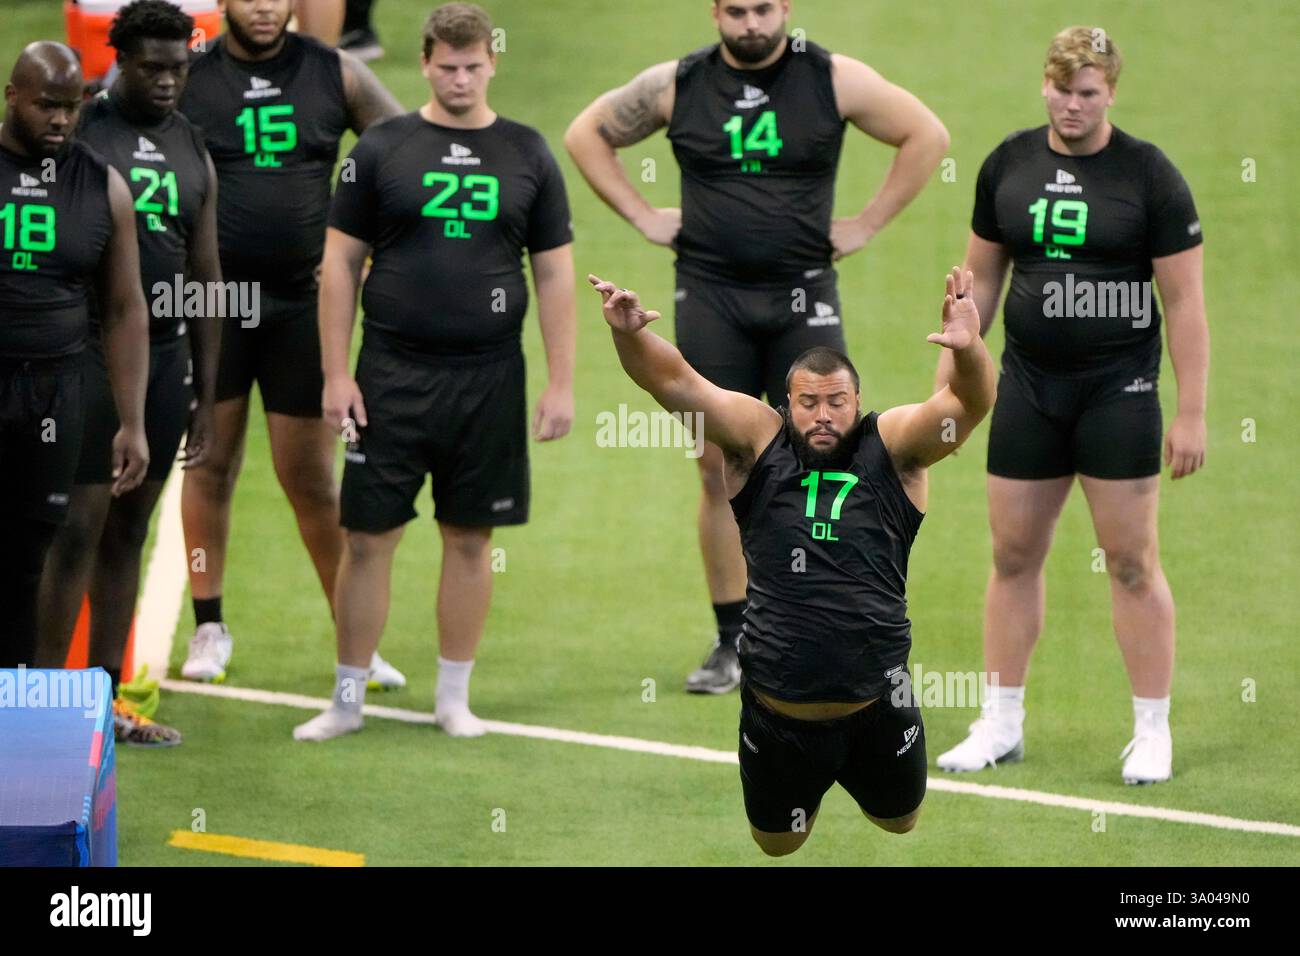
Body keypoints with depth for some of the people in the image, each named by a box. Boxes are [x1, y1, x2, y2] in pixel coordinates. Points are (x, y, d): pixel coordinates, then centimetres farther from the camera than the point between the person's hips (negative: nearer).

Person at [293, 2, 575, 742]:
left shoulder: (528, 154, 4)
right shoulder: (383, 149, 1)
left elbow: (556, 273, 5)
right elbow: (342, 263, 2)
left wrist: (562, 383, -1)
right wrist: (336, 374, -4)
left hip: (488, 380, 1)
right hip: (392, 376, -1)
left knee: (470, 540, 7)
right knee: (369, 538, 1)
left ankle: (455, 697, 18)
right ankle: (348, 700, 10)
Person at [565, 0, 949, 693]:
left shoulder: (835, 81, -2)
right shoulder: (677, 86, 3)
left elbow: (926, 135, 4)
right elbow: (587, 134, 14)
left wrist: (869, 223, 0)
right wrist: (642, 216, 6)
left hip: (803, 297, -1)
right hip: (709, 297, 1)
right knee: (720, 468, 2)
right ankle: (731, 643, 10)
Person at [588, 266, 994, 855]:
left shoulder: (892, 447, -5)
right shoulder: (758, 442, -3)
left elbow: (969, 404, -19)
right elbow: (675, 382, -10)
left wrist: (969, 351, -41)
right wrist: (630, 336, -29)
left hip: (877, 707, 0)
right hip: (776, 711, 1)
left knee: (902, 824, 21)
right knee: (776, 845, 18)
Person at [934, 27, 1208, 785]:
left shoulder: (1148, 174, -7)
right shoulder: (1009, 164, 5)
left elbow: (1185, 300, -7)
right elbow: (981, 277, 15)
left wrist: (1193, 413, -10)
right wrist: (952, 379, 12)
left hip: (1118, 389, -4)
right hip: (1029, 386, 4)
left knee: (1131, 563, -2)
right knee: (1014, 556, 8)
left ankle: (1154, 733, 8)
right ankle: (1002, 727, 18)